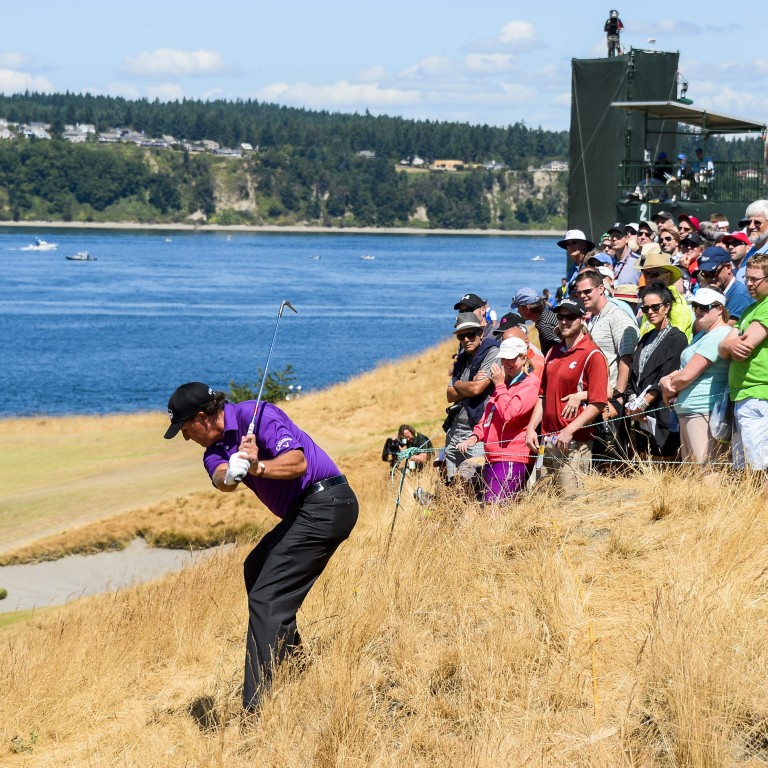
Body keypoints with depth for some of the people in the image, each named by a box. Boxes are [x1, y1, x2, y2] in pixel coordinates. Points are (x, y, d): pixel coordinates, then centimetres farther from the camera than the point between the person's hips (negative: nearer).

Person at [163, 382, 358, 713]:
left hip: (325, 503, -11)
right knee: (255, 569, 31)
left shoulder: (255, 415, -13)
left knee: (266, 597, -17)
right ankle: (292, 658, 42)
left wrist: (259, 468, -39)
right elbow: (221, 479, -12)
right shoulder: (216, 448, 12)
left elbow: (298, 462, -24)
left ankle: (259, 708, -24)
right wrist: (229, 474, -34)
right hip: (304, 511, 11)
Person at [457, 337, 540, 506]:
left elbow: (508, 414, -18)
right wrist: (475, 436, 10)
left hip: (511, 459, -9)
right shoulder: (506, 382, 22)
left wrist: (499, 386, -10)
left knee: (495, 508, -18)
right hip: (493, 458, 9)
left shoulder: (530, 384, -7)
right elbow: (488, 415, 27)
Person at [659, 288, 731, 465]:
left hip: (703, 414, -11)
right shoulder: (703, 335, 20)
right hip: (686, 413, 11)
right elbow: (684, 369, 20)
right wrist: (666, 379, -2)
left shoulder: (718, 336, -15)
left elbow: (686, 376, -18)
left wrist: (667, 391, 1)